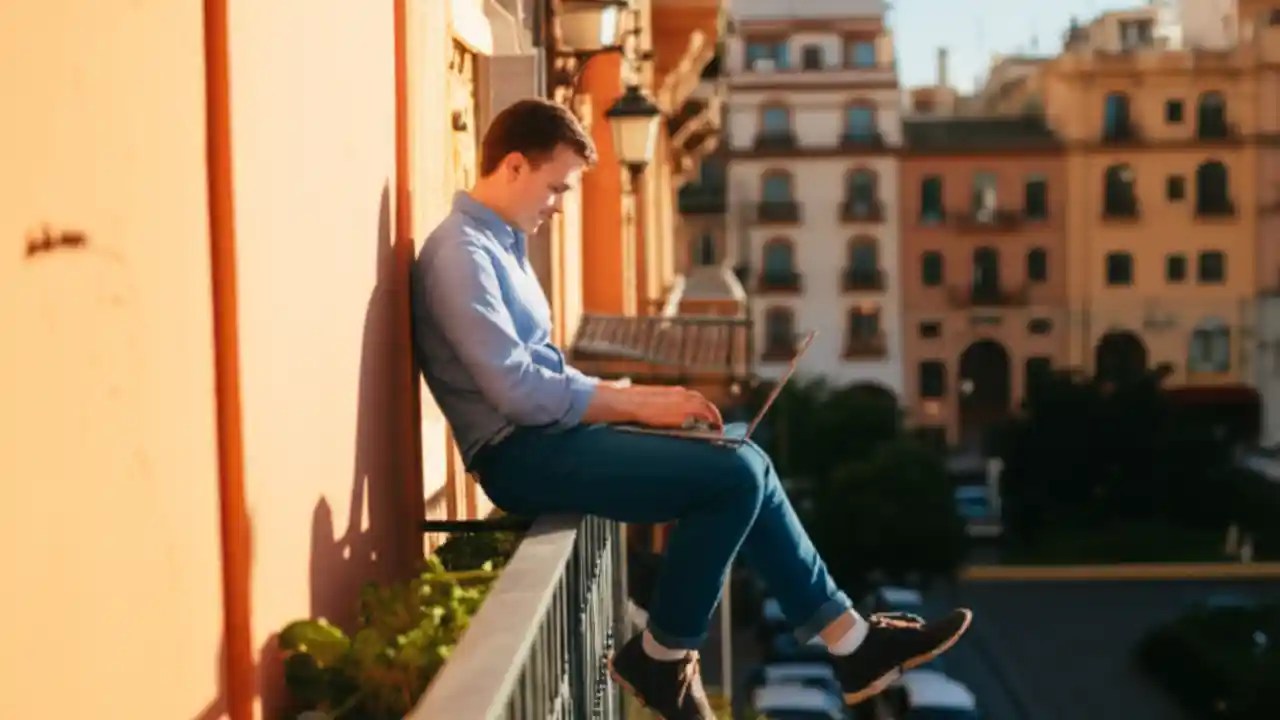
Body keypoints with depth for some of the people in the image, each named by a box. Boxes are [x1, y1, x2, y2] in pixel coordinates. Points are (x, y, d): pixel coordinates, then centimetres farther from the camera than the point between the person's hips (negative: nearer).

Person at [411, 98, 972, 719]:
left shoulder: (499, 243, 18)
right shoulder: (461, 253, -15)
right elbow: (517, 391, -22)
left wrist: (627, 397, 5)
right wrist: (637, 402, -16)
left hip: (545, 437, 10)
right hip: (521, 454, -10)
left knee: (746, 465, 4)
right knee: (733, 475, -18)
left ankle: (852, 642, 6)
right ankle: (661, 658, -3)